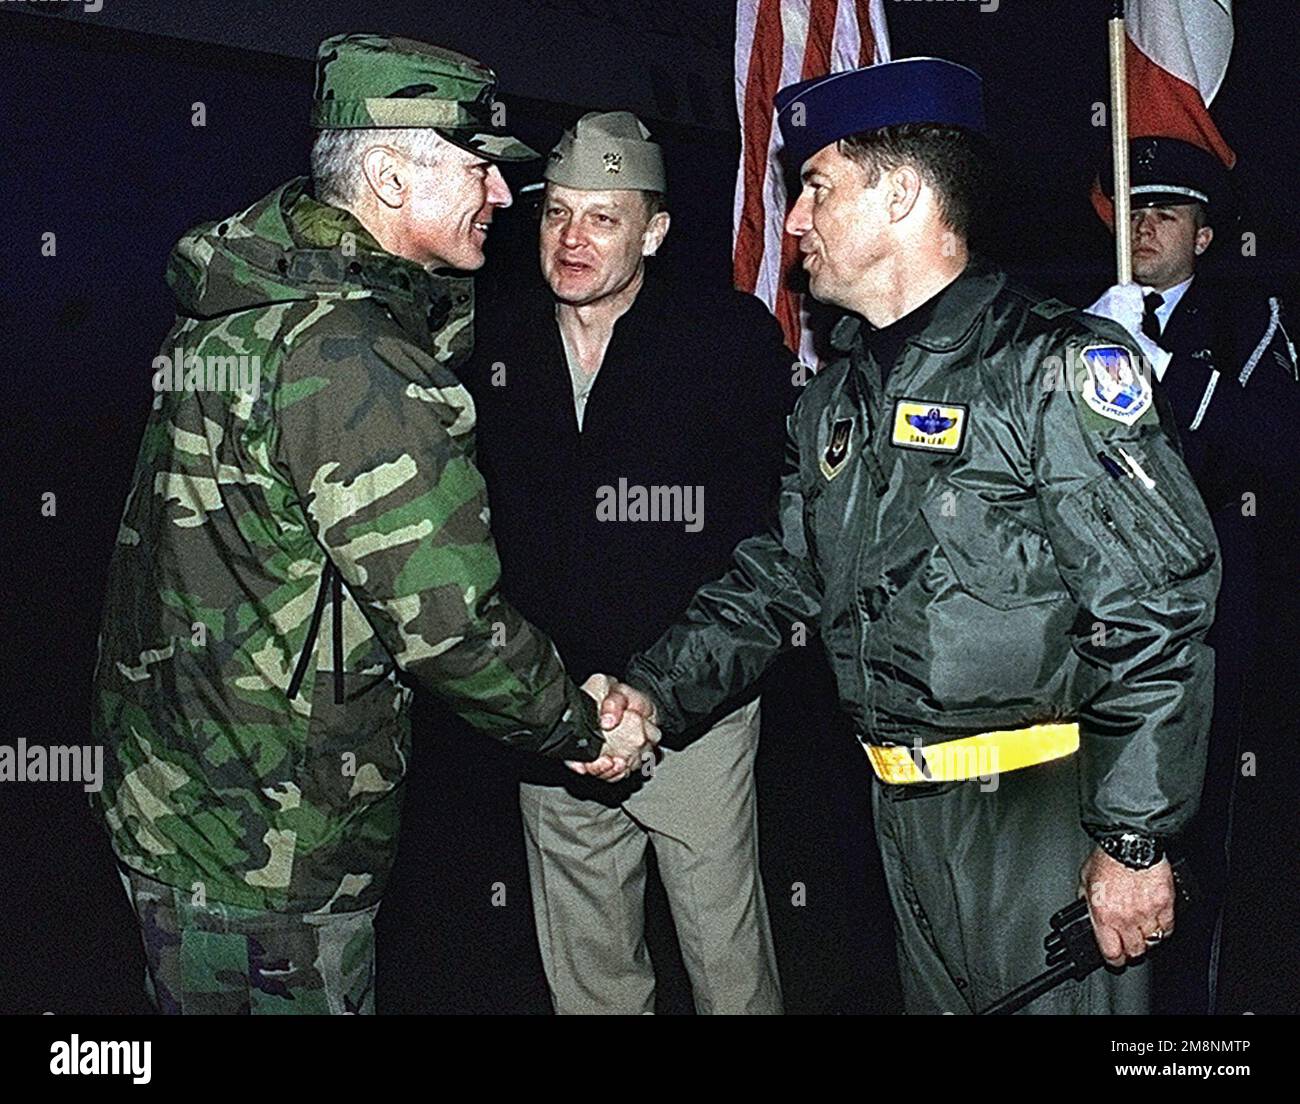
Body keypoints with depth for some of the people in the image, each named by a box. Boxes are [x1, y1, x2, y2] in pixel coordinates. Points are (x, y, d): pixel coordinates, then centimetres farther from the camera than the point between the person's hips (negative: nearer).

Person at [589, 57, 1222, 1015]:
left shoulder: (1055, 369, -13)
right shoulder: (838, 402, 13)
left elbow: (1157, 612, -17)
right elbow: (776, 580, 15)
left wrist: (1133, 840, -18)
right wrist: (655, 691, 0)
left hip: (1045, 808, -7)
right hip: (906, 812, 7)